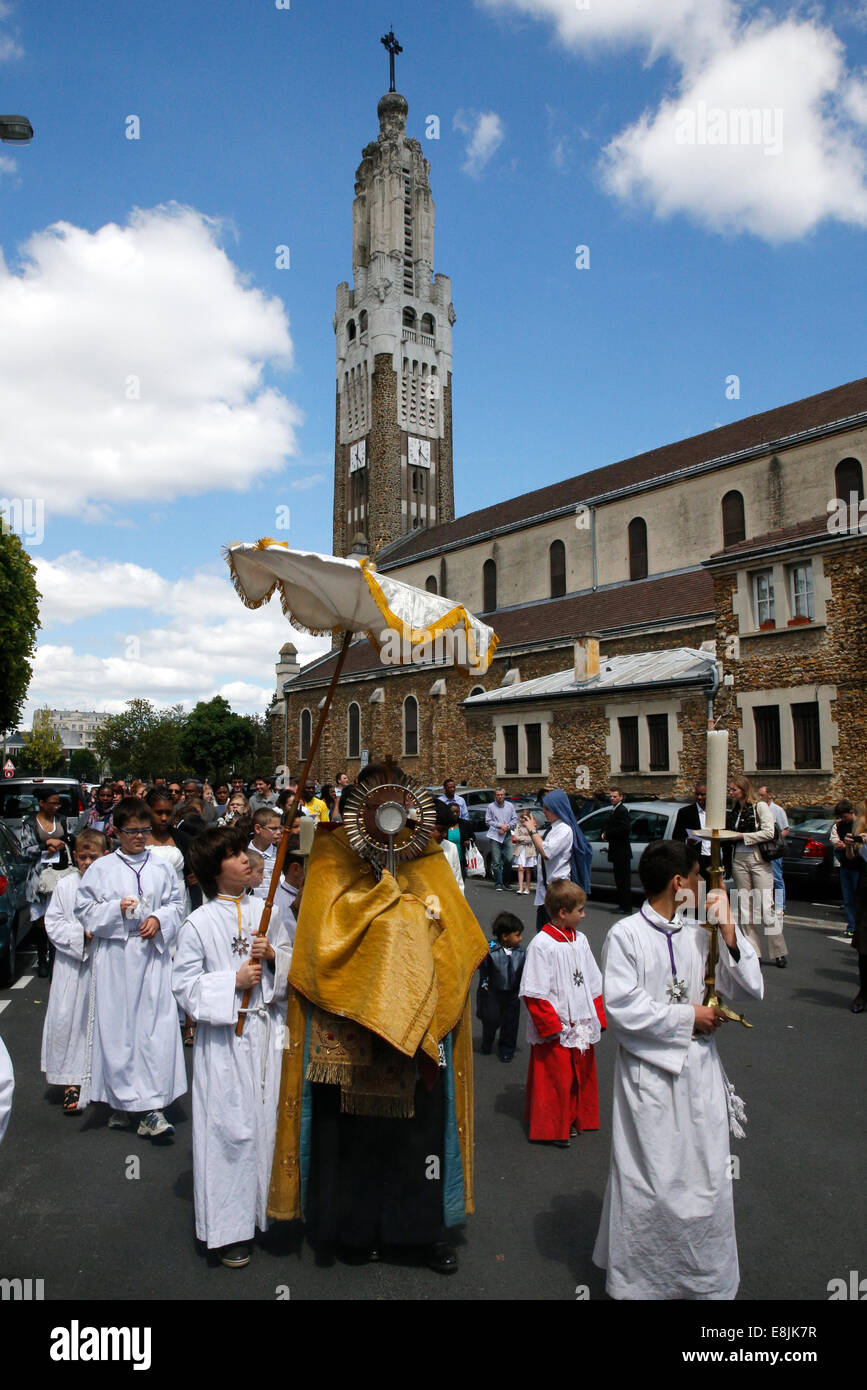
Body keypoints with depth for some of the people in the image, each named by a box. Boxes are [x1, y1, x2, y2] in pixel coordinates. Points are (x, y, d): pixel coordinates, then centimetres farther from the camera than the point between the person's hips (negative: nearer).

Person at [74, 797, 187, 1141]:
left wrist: (159, 919, -9)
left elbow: (176, 903, 9)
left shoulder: (161, 866, 8)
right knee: (117, 1027, 2)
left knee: (157, 1026, -4)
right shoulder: (101, 868, 3)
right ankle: (122, 1103, 17)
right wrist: (117, 909, -12)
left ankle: (151, 1107, -1)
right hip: (116, 955, -1)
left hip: (154, 953, 1)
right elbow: (84, 909, 2)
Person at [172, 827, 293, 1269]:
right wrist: (235, 980, -17)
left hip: (268, 1031, 4)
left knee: (270, 1120, 12)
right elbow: (185, 987, -7)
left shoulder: (264, 911, 3)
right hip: (225, 1038, -4)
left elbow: (293, 964, 10)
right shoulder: (198, 924, -9)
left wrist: (274, 955, -10)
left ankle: (271, 1209, 32)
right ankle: (230, 1228, 20)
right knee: (231, 1127, 3)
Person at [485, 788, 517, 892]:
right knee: (496, 862, -3)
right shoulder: (491, 807, 3)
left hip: (507, 836, 2)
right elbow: (488, 821, 1)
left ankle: (506, 882, 13)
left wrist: (507, 827, -6)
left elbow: (515, 819, 10)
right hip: (495, 836, -2)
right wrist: (500, 825, -7)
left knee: (509, 859, -3)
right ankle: (499, 884, 4)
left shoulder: (510, 806, 11)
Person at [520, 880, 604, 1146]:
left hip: (582, 1028, 7)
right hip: (555, 1033, -7)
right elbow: (534, 993, -17)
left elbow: (594, 984, 13)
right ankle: (553, 1129, 22)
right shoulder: (541, 944, -18)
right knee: (555, 1079, 3)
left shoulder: (580, 940, 4)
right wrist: (552, 1026, -17)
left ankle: (575, 1120, 37)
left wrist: (598, 1018, 9)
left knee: (581, 1074, 18)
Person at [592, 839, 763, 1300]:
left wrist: (728, 928, -7)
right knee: (652, 1185, 5)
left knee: (708, 1183, 12)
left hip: (701, 1074, 5)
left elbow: (749, 988, 3)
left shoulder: (699, 934, 5)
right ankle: (641, 1279, 26)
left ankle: (708, 1278, 32)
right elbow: (621, 1009, -17)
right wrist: (687, 1017, -11)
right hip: (649, 1077, -5)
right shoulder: (626, 935, -11)